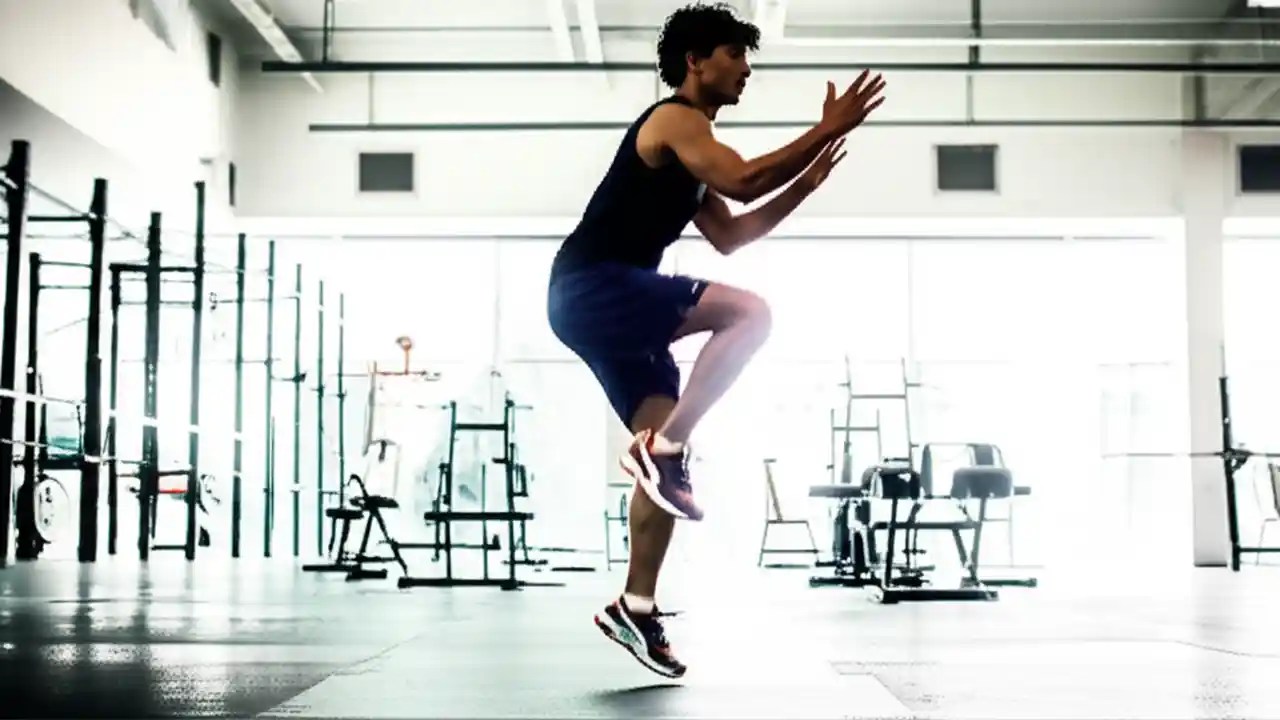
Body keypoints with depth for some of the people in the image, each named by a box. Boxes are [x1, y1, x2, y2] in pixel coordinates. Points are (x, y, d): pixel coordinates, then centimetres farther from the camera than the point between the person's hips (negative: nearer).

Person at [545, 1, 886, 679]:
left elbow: (727, 235, 27)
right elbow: (744, 181, -20)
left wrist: (804, 183, 21)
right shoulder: (675, 119, -5)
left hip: (603, 301, 10)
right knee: (748, 312, -23)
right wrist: (828, 129, -13)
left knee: (665, 453, 3)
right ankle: (663, 450, -22)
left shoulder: (688, 148, 25)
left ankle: (636, 607, 4)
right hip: (593, 286, -10)